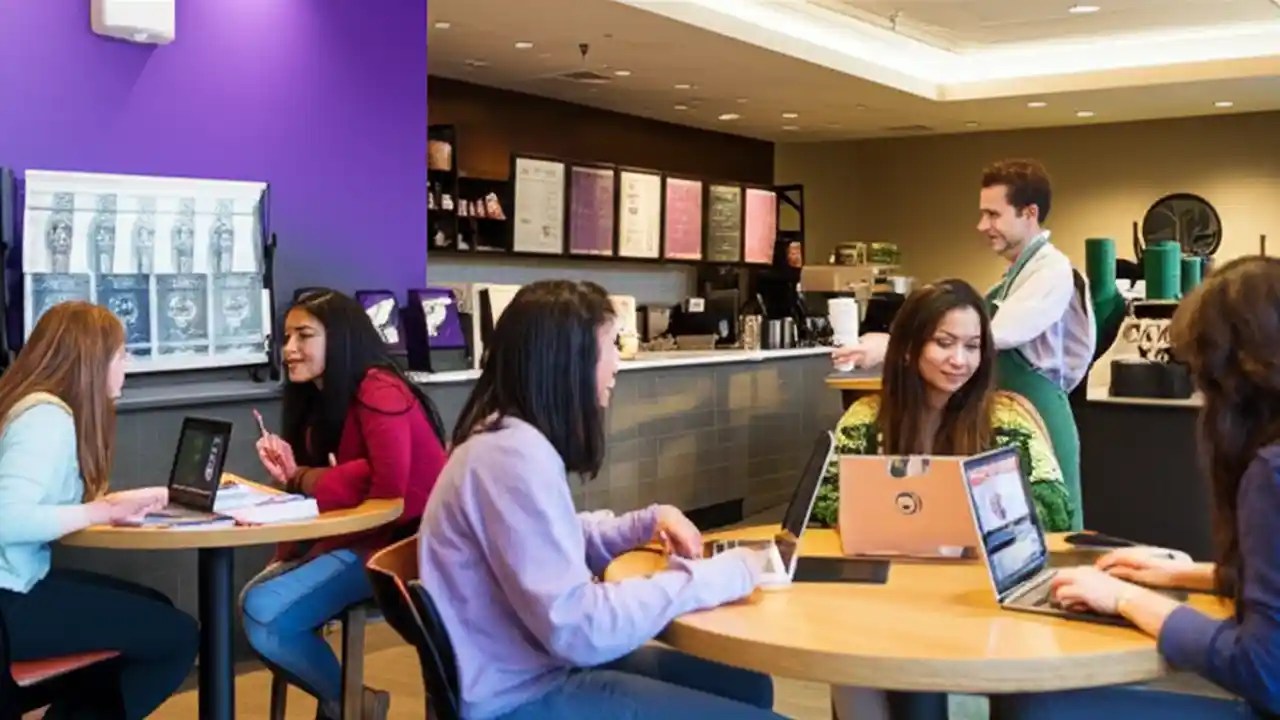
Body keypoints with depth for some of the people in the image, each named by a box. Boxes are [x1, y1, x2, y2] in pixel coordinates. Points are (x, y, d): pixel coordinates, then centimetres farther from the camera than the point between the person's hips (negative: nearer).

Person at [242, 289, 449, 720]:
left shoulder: (378, 389, -15)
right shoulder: (322, 401, 13)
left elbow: (388, 482, -28)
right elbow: (331, 481, 10)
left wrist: (302, 479, -14)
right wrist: (290, 474, -12)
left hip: (403, 542, -9)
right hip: (358, 536, 9)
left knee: (264, 613, -17)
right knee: (253, 601, 0)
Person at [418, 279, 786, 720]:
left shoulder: (515, 437, 7)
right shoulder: (515, 455, -24)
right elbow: (579, 629, -29)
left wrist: (651, 521, 7)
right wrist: (715, 577, -20)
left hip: (536, 667, 10)